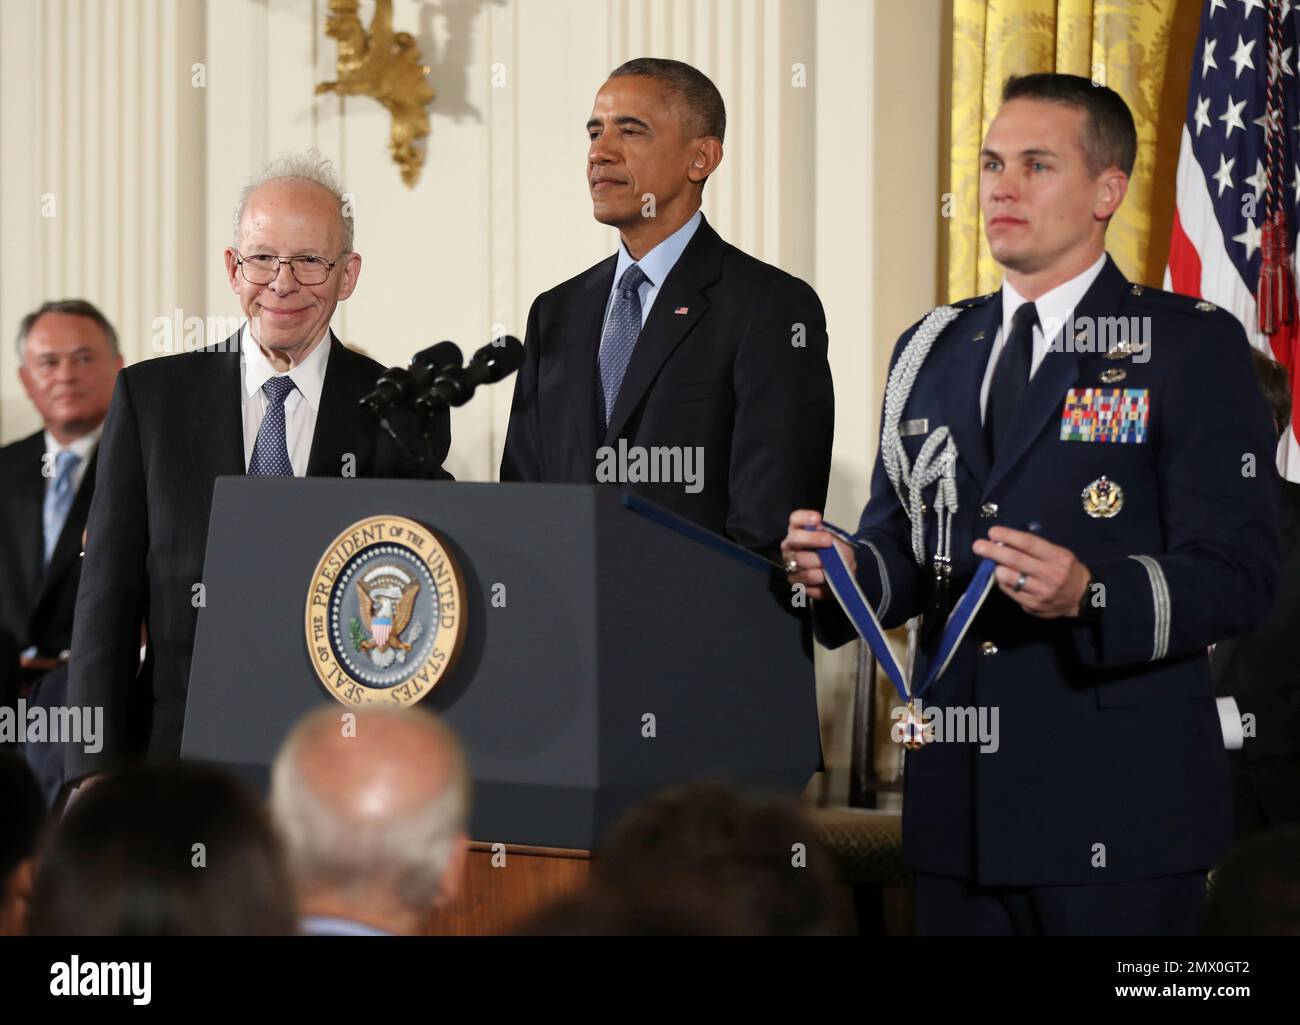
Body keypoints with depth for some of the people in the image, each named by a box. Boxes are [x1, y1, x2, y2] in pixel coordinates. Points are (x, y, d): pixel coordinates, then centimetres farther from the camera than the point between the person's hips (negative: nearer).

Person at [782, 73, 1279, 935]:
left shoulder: (1193, 349, -2)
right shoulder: (932, 353, 16)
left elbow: (1238, 576, -10)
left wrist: (1088, 595, -26)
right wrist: (844, 567, -4)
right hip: (958, 802, 5)